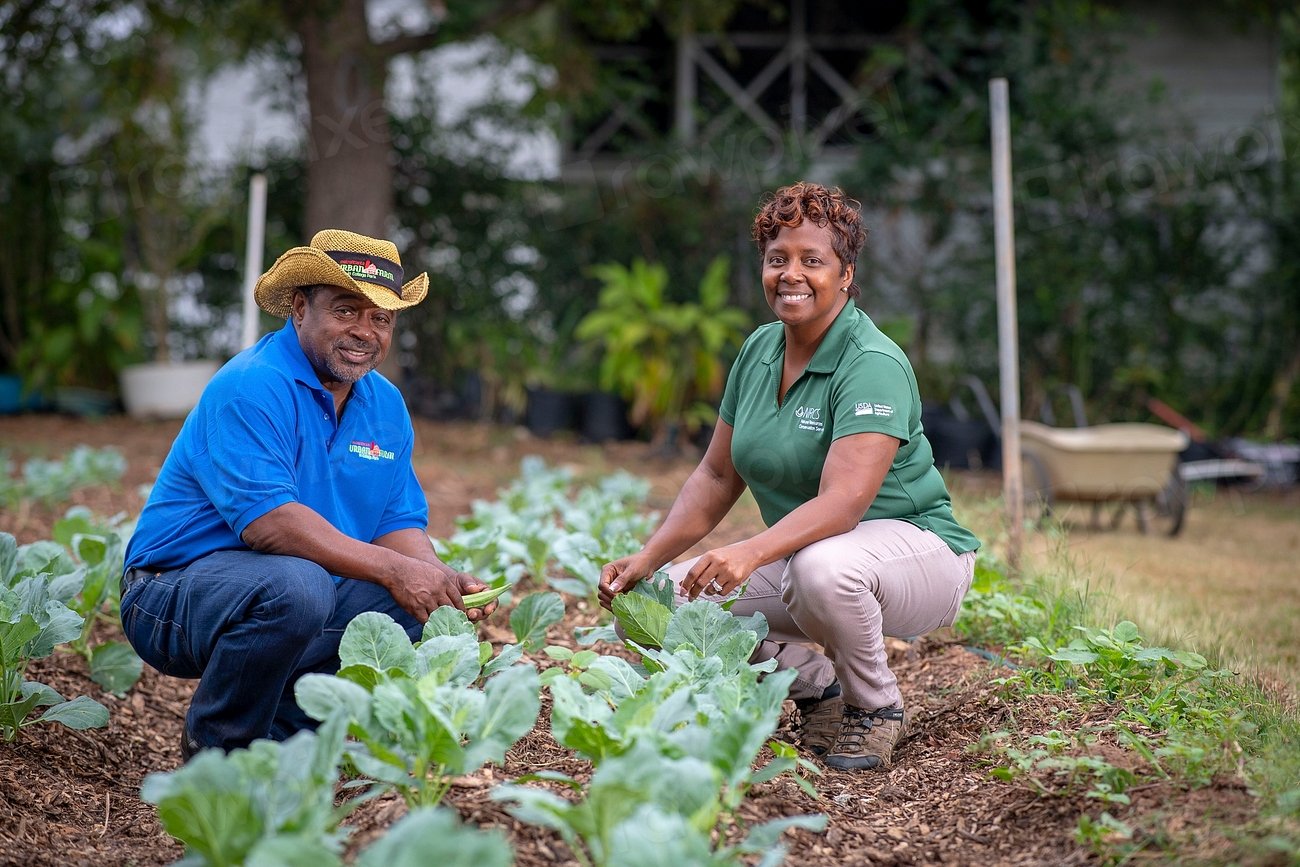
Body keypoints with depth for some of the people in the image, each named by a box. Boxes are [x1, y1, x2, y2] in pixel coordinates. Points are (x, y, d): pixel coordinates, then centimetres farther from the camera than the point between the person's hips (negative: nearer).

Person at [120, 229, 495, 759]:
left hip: (290, 597, 8)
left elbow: (399, 524, 7)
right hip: (176, 592, -8)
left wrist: (440, 578, -16)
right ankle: (214, 751, -12)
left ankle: (282, 729, 5)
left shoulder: (387, 407, 8)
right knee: (295, 585, -35)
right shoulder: (250, 387, -19)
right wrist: (391, 568, -31)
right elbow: (266, 521, -29)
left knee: (414, 603, -9)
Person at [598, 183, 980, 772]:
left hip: (915, 550, -7)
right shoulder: (759, 351, 3)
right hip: (793, 558, 7)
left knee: (821, 566, -41)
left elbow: (843, 501, -33)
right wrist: (648, 559, -5)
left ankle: (875, 708, -11)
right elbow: (717, 476, 8)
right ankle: (816, 685, 5)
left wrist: (751, 552, -48)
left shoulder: (873, 364, -21)